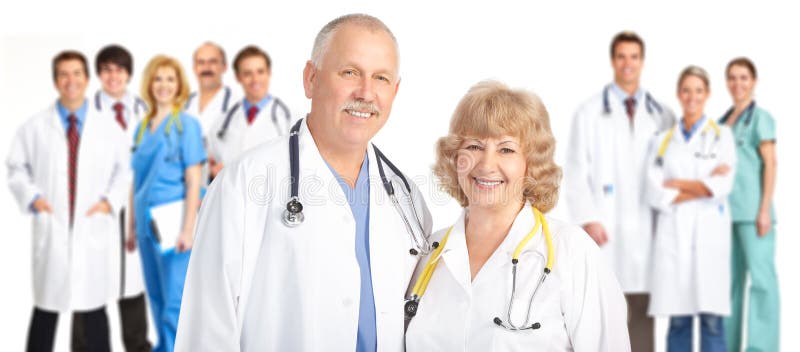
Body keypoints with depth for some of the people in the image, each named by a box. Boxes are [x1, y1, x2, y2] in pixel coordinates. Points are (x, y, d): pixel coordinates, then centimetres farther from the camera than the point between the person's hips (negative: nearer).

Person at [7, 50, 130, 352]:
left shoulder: (109, 129, 6)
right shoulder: (34, 127, 4)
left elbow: (123, 171, 9)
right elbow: (17, 168, 7)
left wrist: (110, 200, -6)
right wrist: (32, 196, -9)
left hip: (92, 229, 0)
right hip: (50, 228, 0)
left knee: (93, 307, 6)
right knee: (46, 307, 5)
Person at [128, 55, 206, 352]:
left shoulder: (186, 124, -4)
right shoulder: (142, 127, 12)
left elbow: (193, 181, -8)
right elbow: (137, 180, 15)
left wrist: (188, 229, -15)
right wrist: (132, 226, 13)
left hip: (173, 219, -6)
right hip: (147, 220, 6)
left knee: (174, 300, -5)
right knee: (156, 296, 13)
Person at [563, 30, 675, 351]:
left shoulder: (661, 115, 11)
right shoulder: (589, 113, 4)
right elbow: (575, 173, 0)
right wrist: (588, 220, -10)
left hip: (646, 229, 2)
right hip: (604, 228, -2)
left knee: (641, 310, 4)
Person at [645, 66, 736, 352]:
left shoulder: (721, 136, 8)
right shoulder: (662, 141, 11)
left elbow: (722, 186, -5)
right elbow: (655, 194, 1)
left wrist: (674, 184, -1)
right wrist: (702, 187, -6)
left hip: (710, 231, -1)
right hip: (673, 232, 1)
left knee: (711, 320, -4)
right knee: (678, 321, 2)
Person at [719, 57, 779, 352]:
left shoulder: (760, 118, -2)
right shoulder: (723, 121, 15)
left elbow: (770, 164, -7)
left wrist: (765, 210, -12)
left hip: (751, 211, -7)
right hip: (726, 209, 7)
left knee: (761, 277, -5)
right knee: (730, 277, 10)